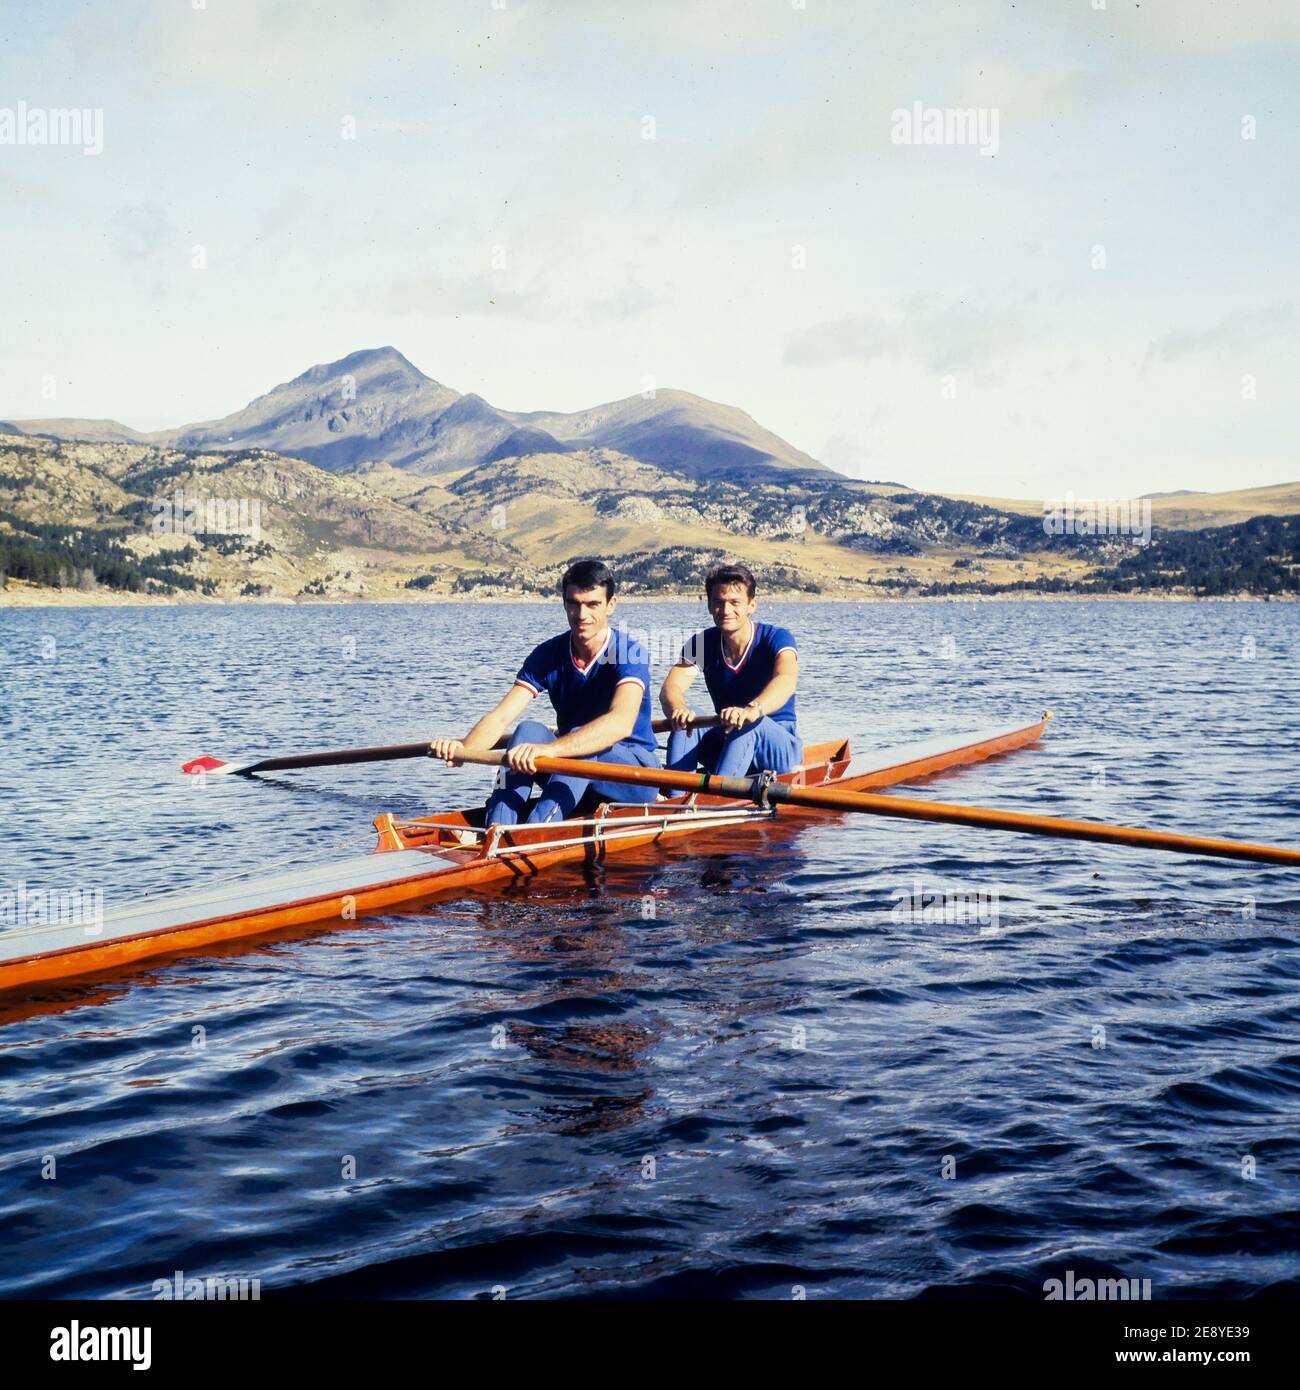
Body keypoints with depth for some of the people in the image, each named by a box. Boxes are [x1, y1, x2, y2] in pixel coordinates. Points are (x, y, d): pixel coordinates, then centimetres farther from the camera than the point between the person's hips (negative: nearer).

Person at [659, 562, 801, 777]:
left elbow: (786, 680, -36)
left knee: (749, 725, -35)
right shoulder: (702, 643, -1)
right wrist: (678, 710, -44)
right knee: (687, 720, -24)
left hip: (781, 747, -4)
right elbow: (671, 688, -17)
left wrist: (752, 710, -58)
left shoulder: (776, 638, -13)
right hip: (724, 744, 4)